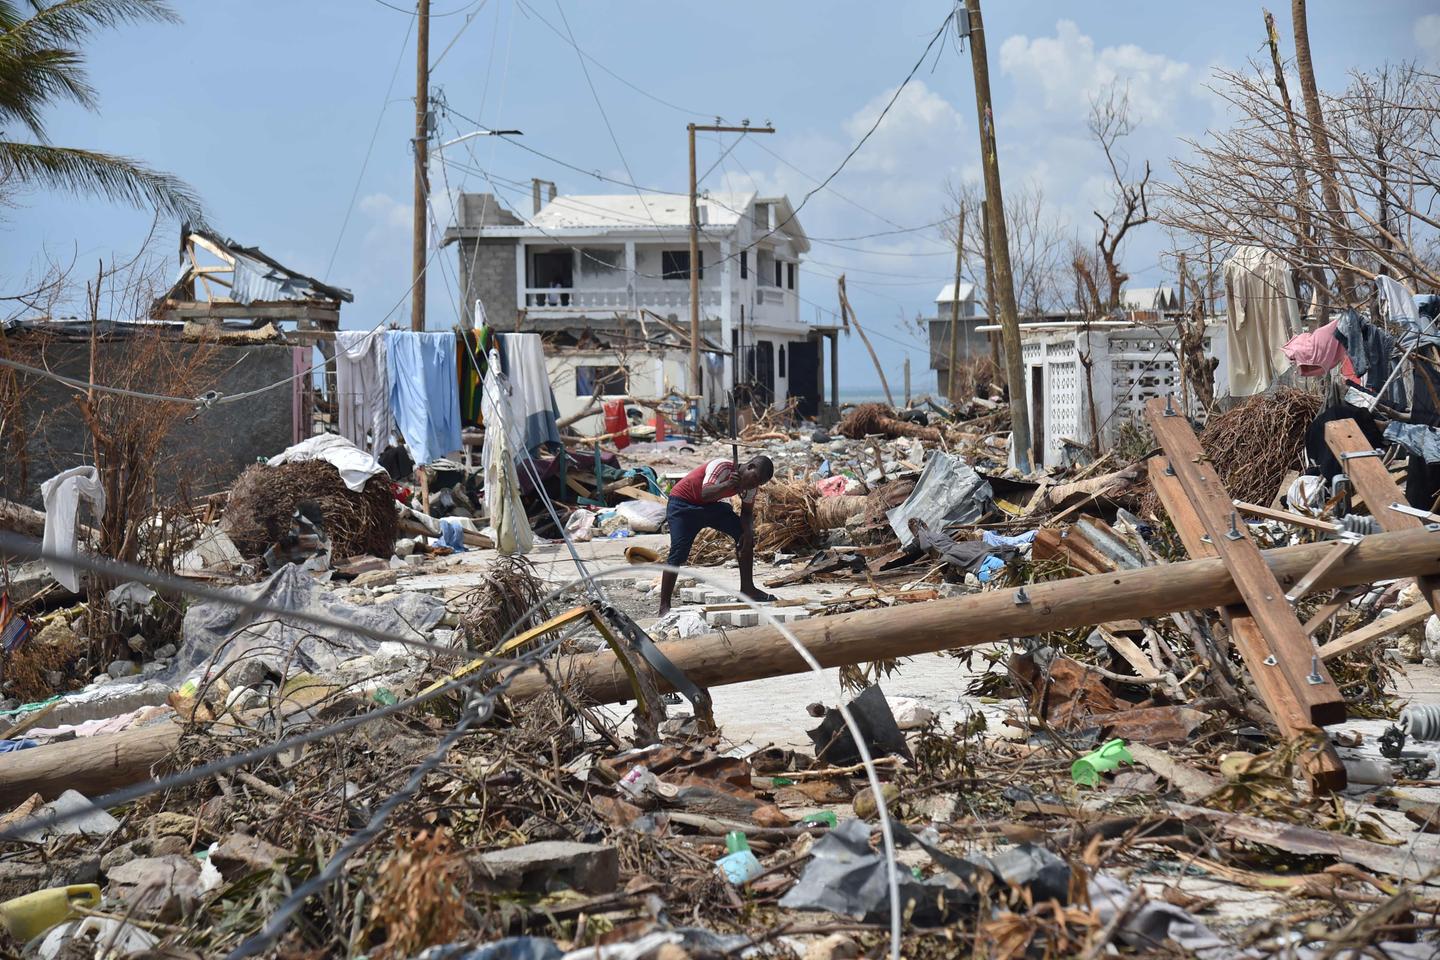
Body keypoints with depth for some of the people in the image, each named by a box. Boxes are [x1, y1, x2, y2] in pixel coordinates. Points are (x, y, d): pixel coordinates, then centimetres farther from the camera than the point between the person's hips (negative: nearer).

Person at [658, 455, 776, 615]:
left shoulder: (751, 484, -7)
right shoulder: (723, 467, -30)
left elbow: (747, 512, 1)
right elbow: (705, 493, -43)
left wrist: (748, 531, -18)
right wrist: (728, 484, -59)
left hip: (711, 505, 8)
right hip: (683, 504, -8)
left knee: (746, 538, -2)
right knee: (678, 555, -20)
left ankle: (747, 589, 10)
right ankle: (664, 607, -18)